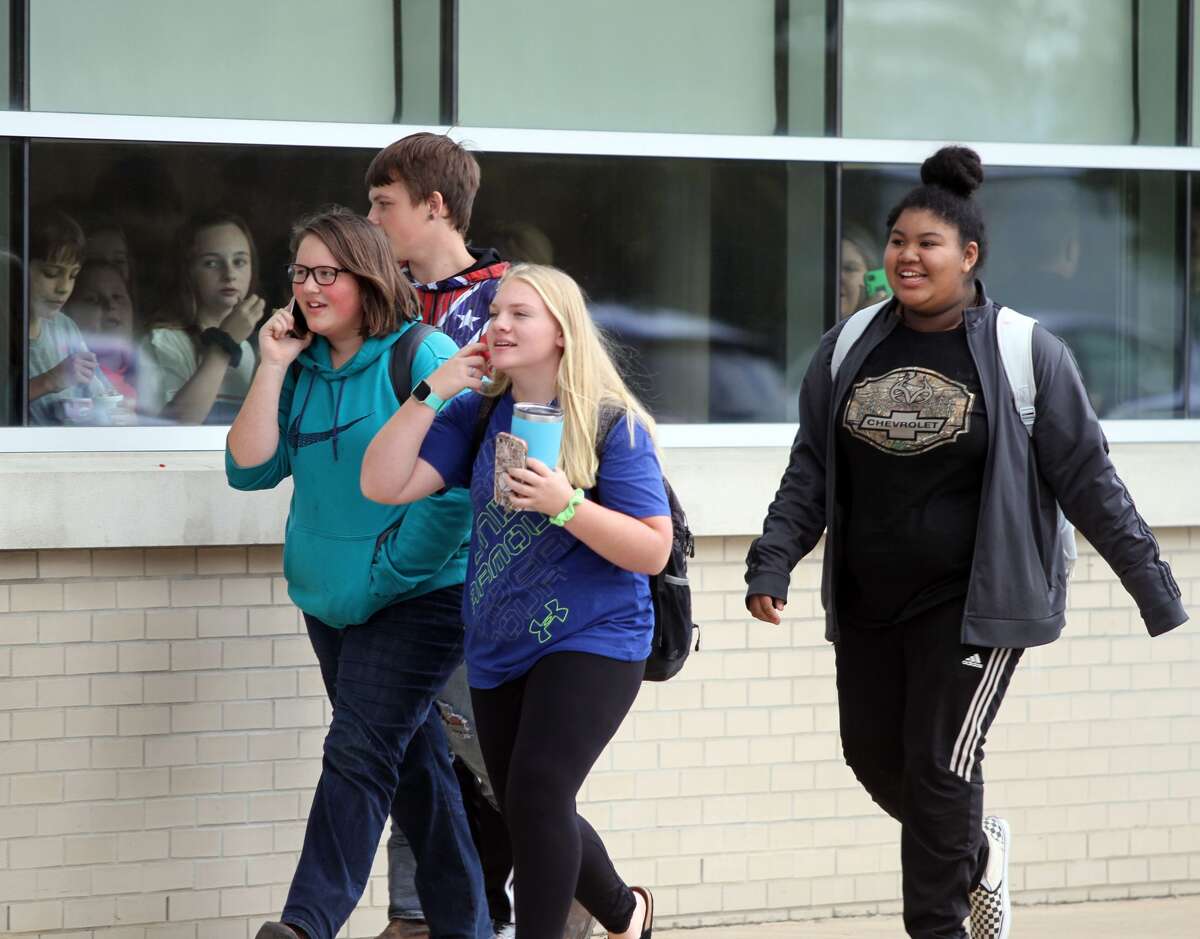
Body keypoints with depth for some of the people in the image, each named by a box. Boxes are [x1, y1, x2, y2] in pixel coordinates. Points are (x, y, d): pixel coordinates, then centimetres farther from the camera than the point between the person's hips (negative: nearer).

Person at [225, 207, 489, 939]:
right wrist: (273, 367, -6)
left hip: (418, 598, -7)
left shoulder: (425, 357, -12)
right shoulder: (304, 370, 8)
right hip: (333, 600, 7)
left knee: (359, 751, -15)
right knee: (413, 763, 13)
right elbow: (250, 469, 1)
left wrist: (392, 573, -16)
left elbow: (456, 485, -17)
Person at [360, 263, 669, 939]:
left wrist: (566, 504, -26)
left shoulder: (613, 424, -10)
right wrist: (431, 394, -13)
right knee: (531, 818, 16)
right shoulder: (478, 415, 3)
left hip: (592, 639, -6)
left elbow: (653, 552, -14)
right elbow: (383, 485, -5)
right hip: (500, 649, 6)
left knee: (536, 792, -22)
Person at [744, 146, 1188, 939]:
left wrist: (1154, 589, -3)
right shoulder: (850, 348, 4)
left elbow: (1088, 481, -3)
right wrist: (772, 564, -1)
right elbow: (811, 471, 10)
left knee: (941, 766, -8)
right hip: (868, 600, 5)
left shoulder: (1025, 354, -7)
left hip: (972, 599, -5)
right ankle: (978, 852, 39)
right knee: (874, 755, 11)